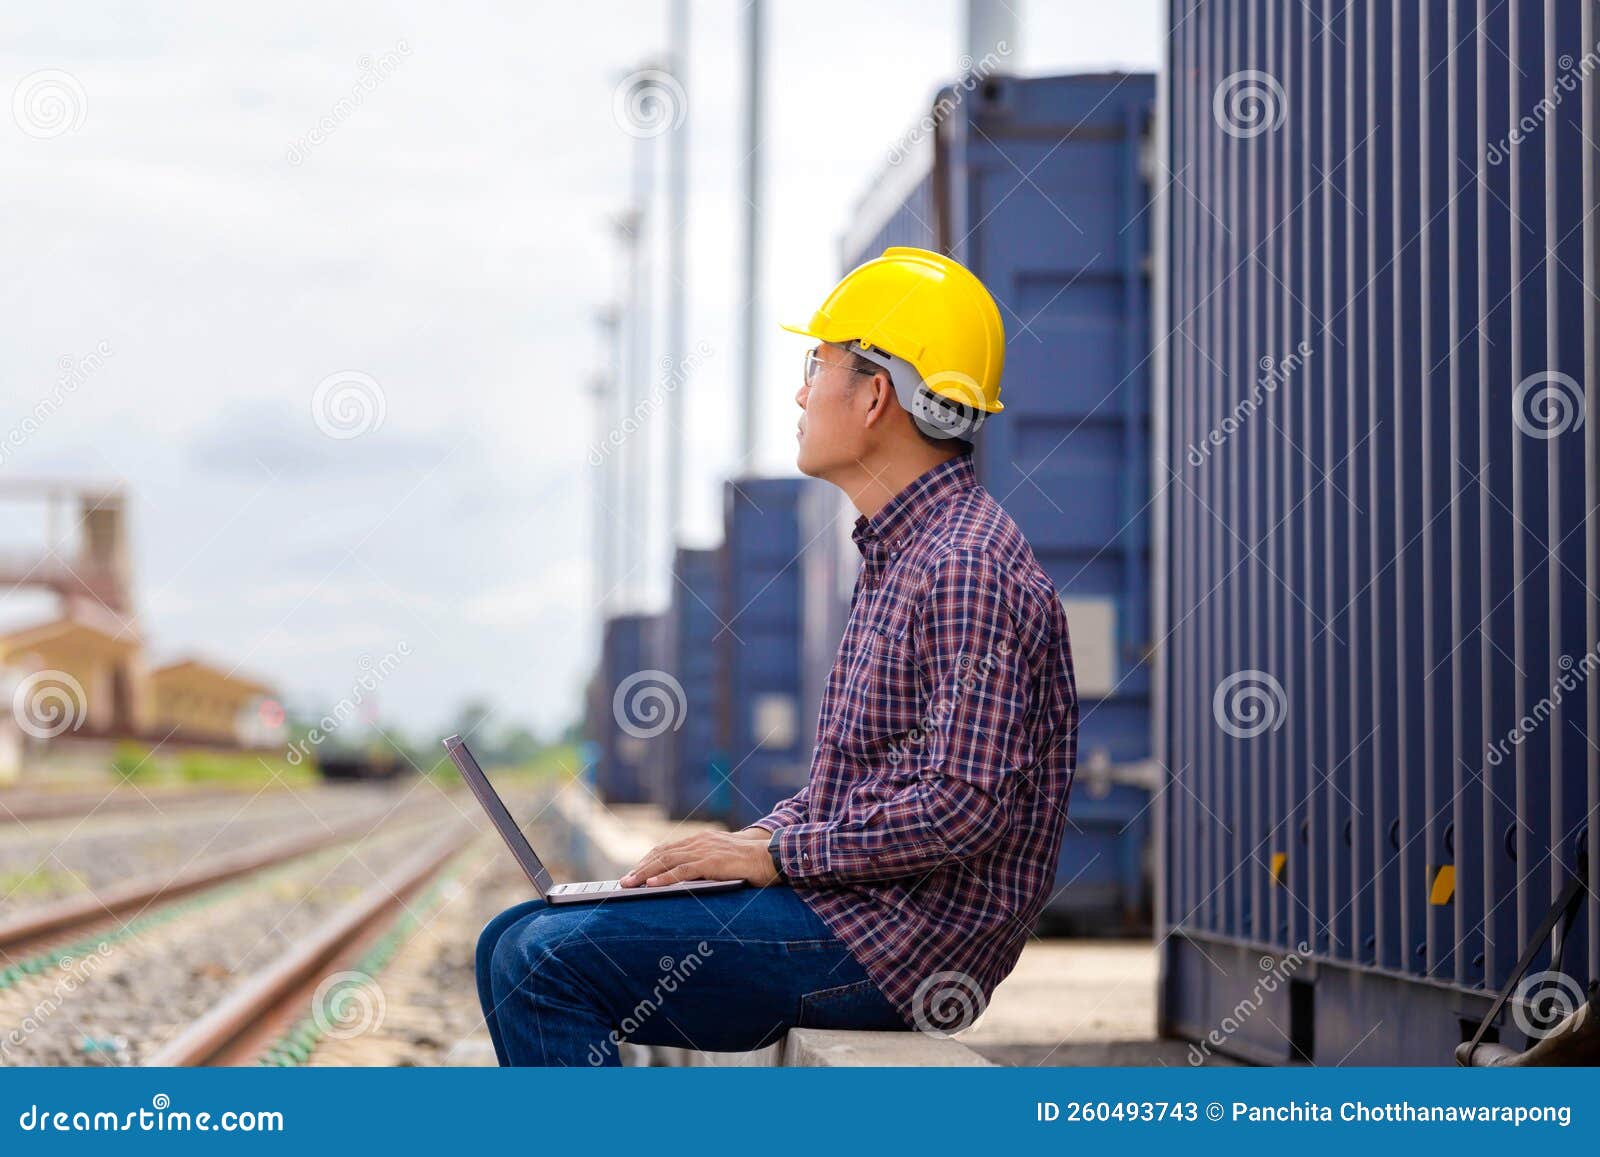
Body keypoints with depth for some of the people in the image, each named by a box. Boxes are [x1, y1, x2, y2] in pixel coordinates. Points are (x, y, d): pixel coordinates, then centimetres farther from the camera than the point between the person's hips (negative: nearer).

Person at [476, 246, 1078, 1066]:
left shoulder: (964, 567, -17)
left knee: (545, 963, -15)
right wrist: (751, 840, 6)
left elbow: (965, 806, -24)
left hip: (897, 940, -10)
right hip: (855, 909, 10)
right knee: (517, 943, 7)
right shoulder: (897, 552, 17)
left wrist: (773, 854, -16)